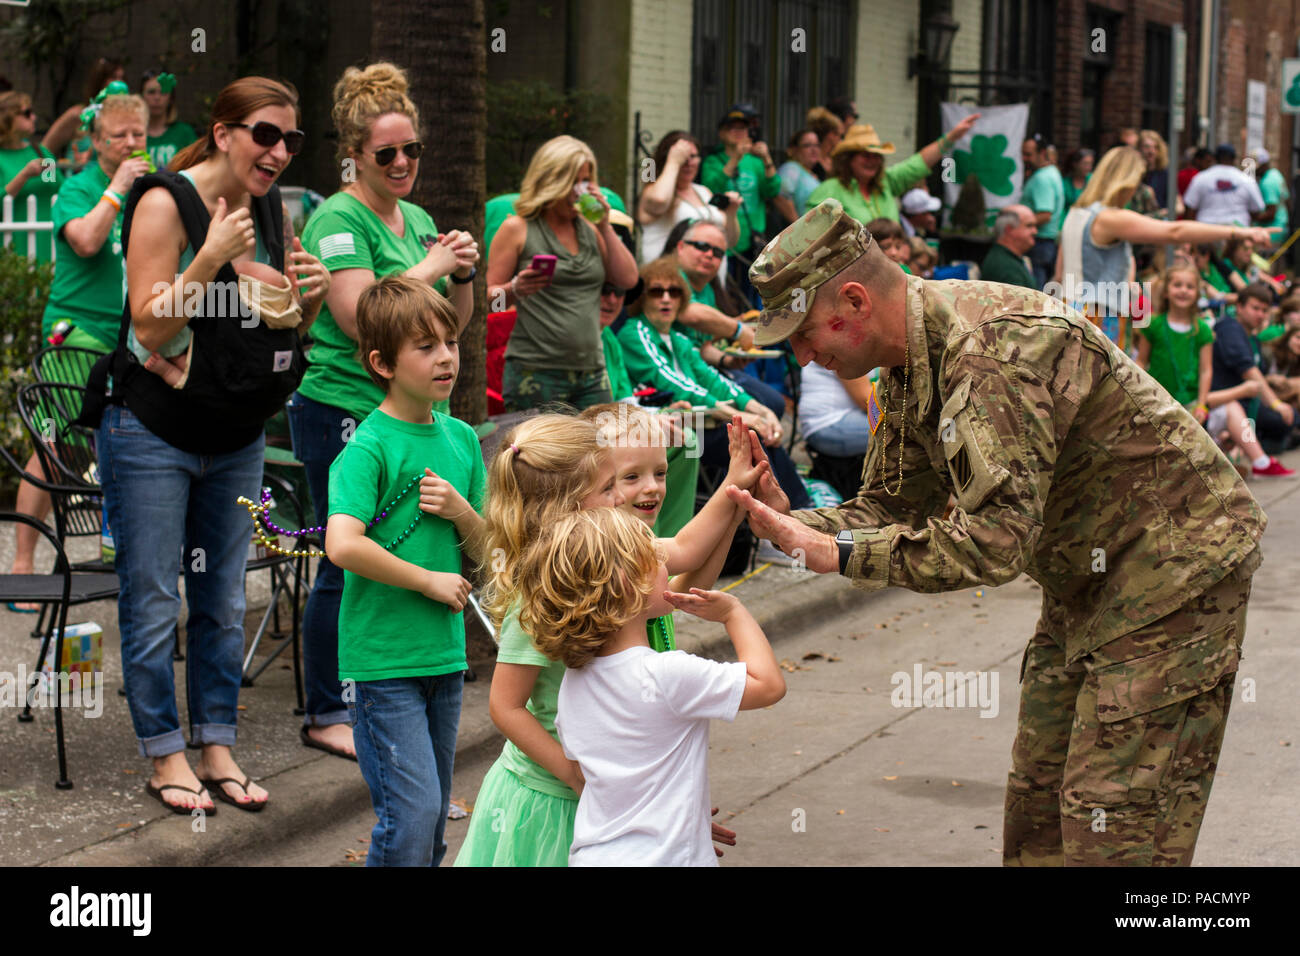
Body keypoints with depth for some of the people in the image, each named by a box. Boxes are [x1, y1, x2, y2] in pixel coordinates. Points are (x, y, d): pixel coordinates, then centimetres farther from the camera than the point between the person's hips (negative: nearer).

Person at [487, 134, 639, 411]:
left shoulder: (589, 229, 17)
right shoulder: (517, 229, 1)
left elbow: (628, 279, 10)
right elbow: (489, 296, 0)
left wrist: (605, 227, 4)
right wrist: (515, 289, -21)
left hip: (591, 372, 5)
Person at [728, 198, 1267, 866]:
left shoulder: (995, 347, -28)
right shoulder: (910, 368, 5)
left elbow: (998, 539, -33)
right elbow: (890, 509, 9)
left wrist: (837, 552, -30)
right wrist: (792, 524, -9)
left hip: (1173, 574, -10)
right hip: (1086, 584, 10)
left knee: (1114, 824, -10)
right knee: (1037, 800, 13)